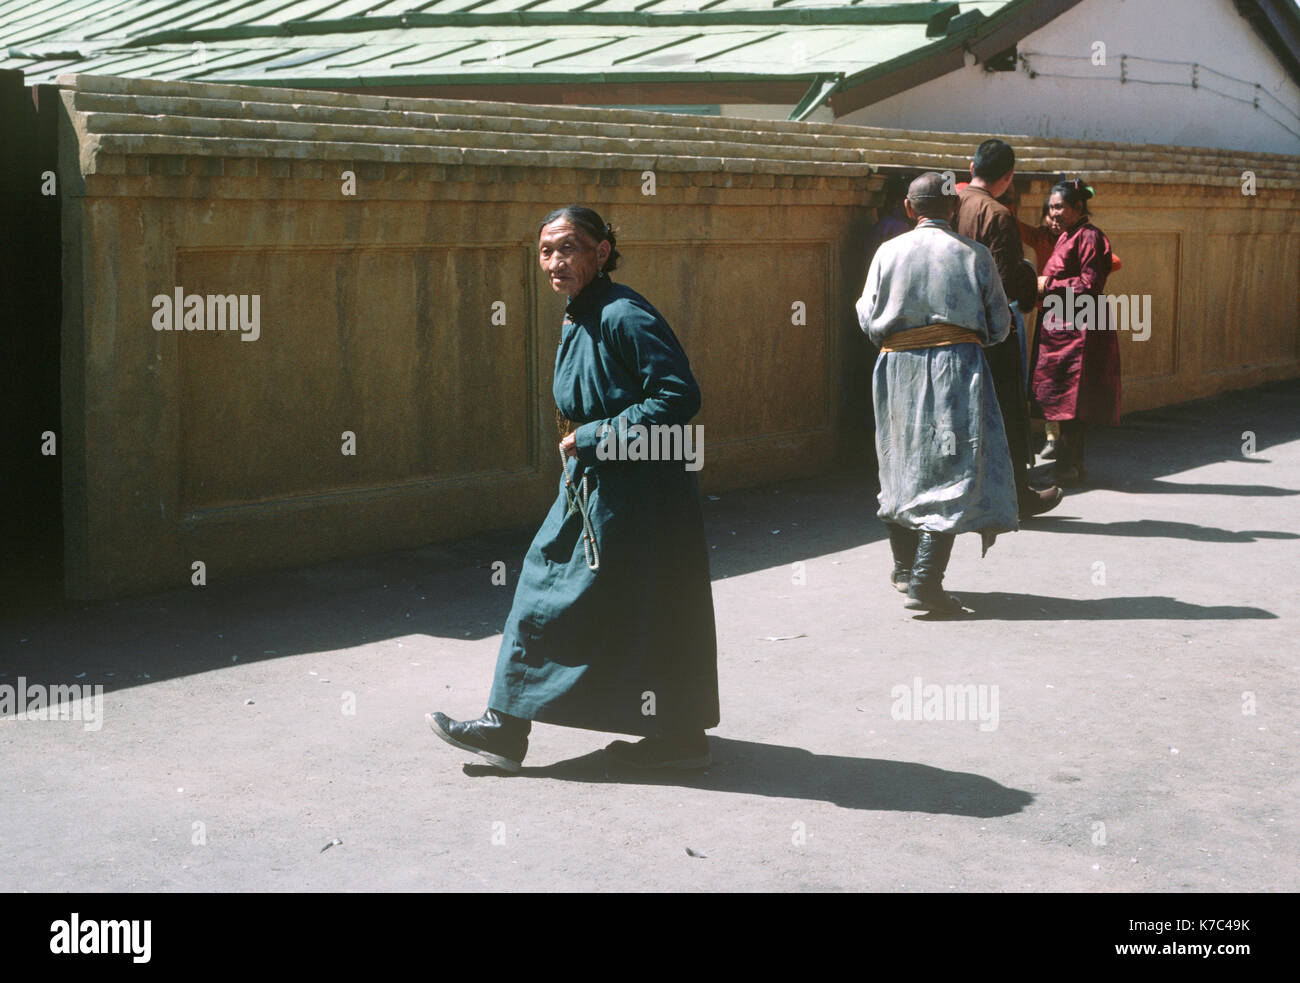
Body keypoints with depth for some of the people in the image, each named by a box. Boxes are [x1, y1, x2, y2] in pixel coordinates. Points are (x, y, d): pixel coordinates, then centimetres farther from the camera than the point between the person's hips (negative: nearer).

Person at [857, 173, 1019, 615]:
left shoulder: (889, 252, 1)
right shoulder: (974, 255, -2)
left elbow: (867, 319, 3)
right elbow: (998, 326, 2)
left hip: (898, 370, 3)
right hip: (957, 367, -3)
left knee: (903, 464, 18)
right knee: (952, 469, -3)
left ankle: (905, 566, 32)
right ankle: (924, 580, -12)